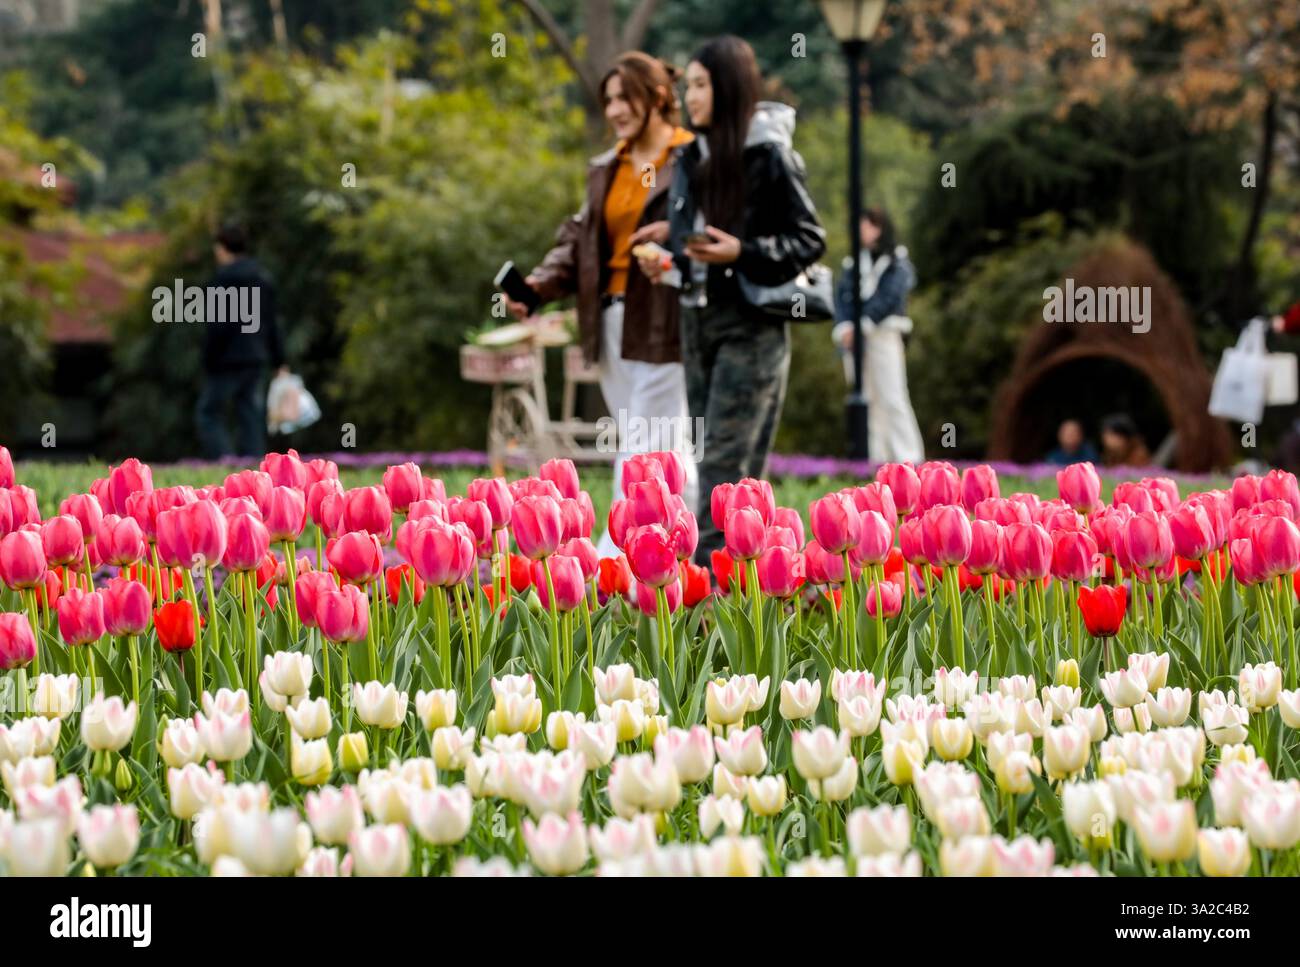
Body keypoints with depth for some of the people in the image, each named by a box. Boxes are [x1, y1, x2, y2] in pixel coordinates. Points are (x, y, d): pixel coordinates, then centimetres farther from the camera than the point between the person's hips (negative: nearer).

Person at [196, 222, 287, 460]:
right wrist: (279, 362, 19)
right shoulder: (263, 278, 14)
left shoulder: (224, 277, -11)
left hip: (228, 360, -7)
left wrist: (209, 361, -11)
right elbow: (271, 324, 17)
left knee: (208, 414, 1)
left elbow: (217, 325, -16)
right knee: (251, 419, 7)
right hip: (257, 360, 7)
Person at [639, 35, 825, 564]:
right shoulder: (691, 155, 11)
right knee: (708, 454, 8)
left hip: (751, 325, -8)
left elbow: (810, 240, -8)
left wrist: (741, 253, -20)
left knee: (726, 456, -11)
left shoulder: (768, 155, -10)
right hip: (698, 317, 8)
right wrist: (664, 261, 1)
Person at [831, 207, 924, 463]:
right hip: (854, 336, 6)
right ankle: (875, 454, 7)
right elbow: (842, 295, 7)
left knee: (892, 397, -11)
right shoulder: (854, 262, 18)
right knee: (865, 398, 5)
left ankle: (907, 456, -13)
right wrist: (844, 327, -10)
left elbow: (888, 298, -11)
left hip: (883, 333, -6)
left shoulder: (897, 263, 1)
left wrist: (862, 325, -17)